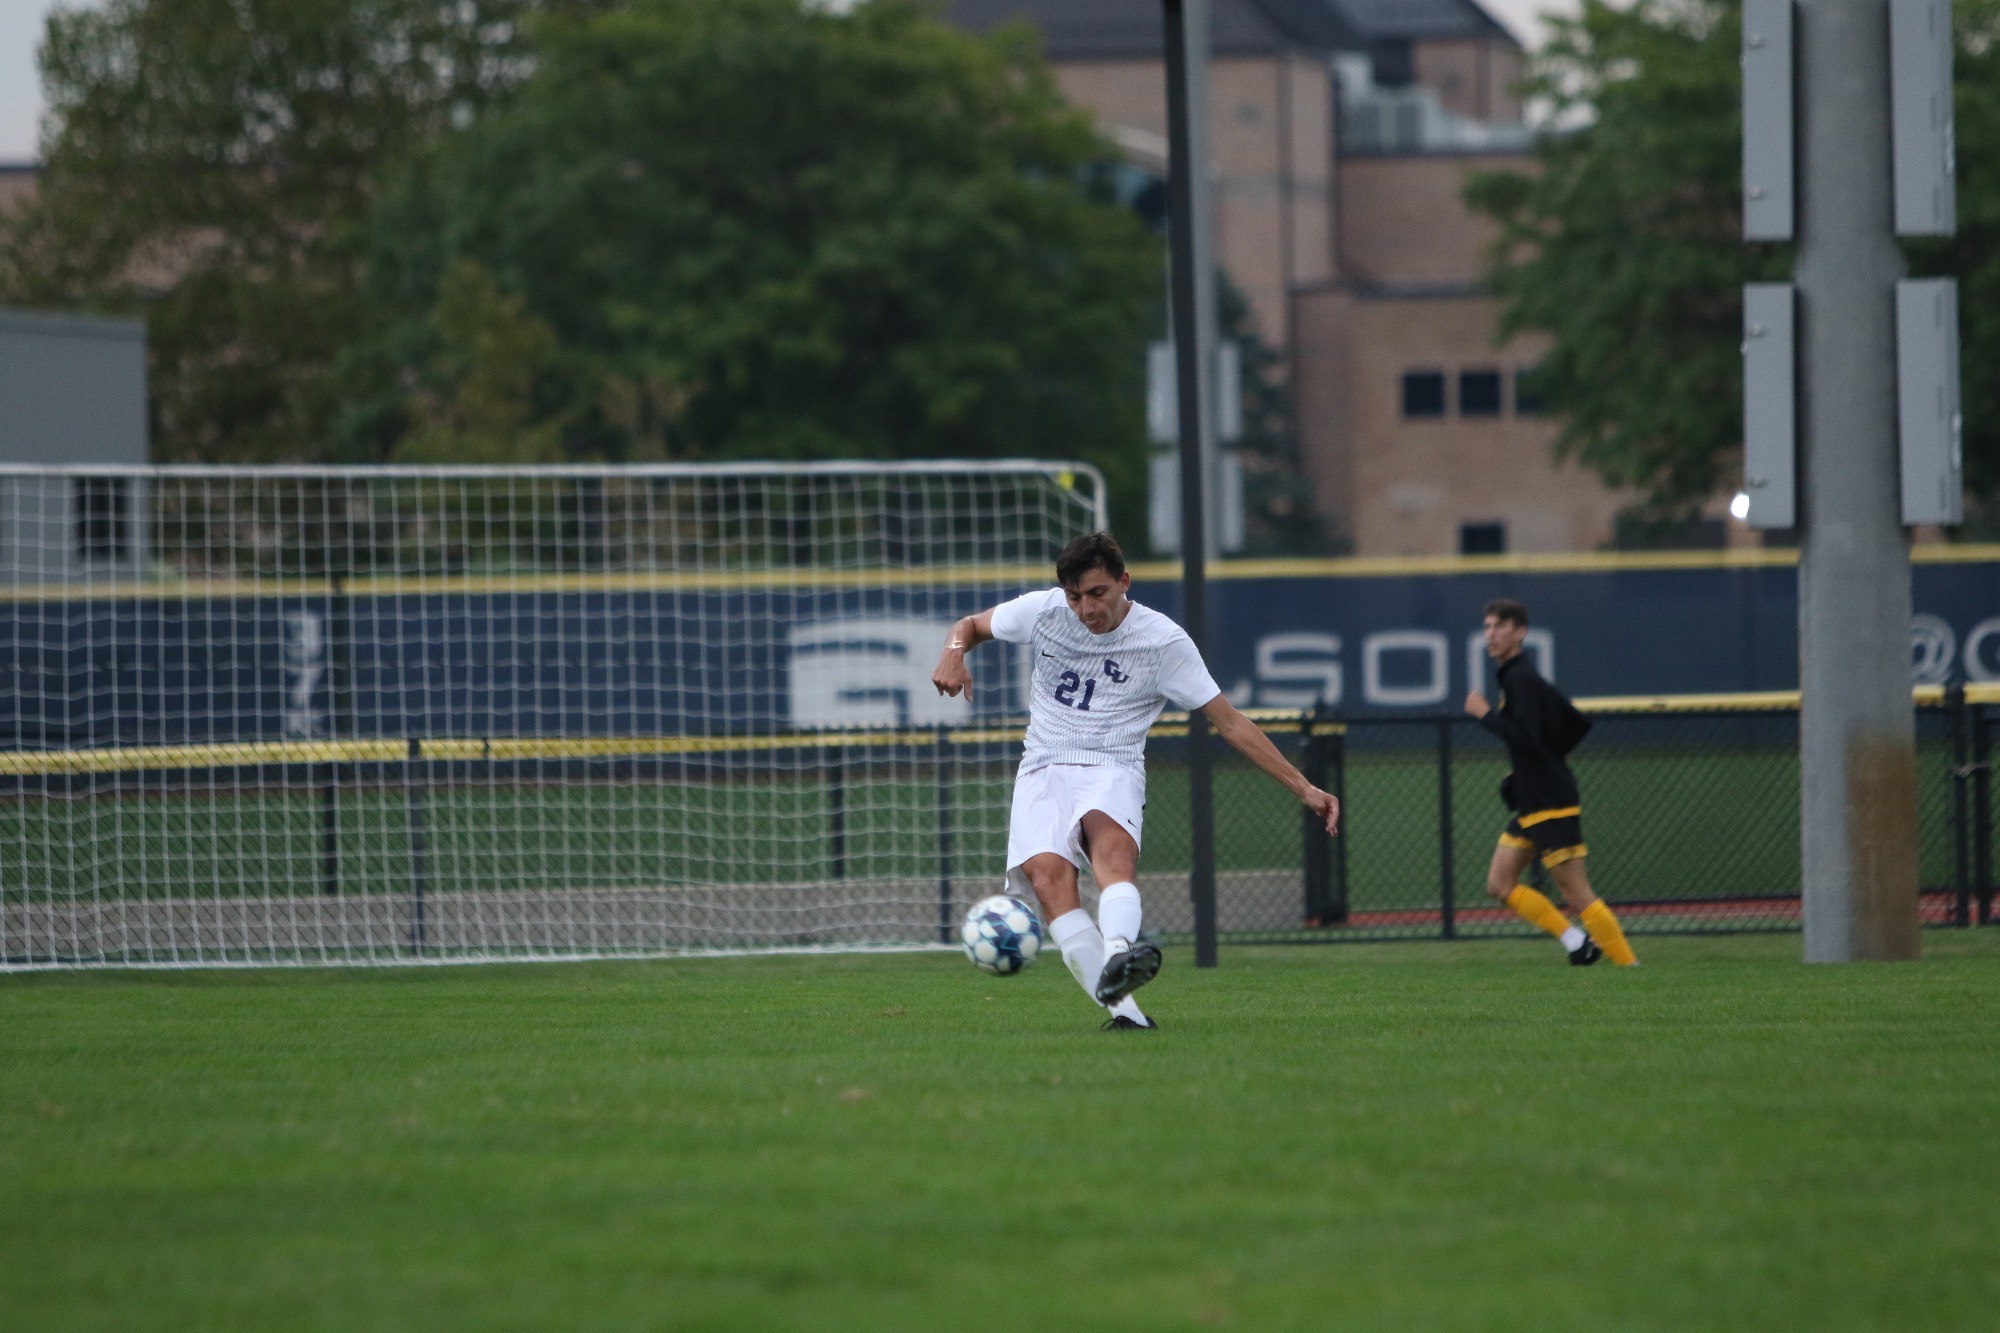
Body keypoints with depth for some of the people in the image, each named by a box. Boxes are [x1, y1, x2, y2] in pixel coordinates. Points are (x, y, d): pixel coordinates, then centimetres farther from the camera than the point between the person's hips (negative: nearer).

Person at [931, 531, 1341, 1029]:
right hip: (1043, 769, 2)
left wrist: (1302, 787, 0)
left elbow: (1230, 723, 3)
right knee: (1048, 875, -28)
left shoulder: (1164, 642, -2)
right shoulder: (1045, 610, 5)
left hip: (1112, 770, -2)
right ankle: (1124, 1012, -37)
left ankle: (1117, 958, -65)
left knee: (1111, 842, -38)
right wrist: (953, 656, -3)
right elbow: (971, 625, 22)